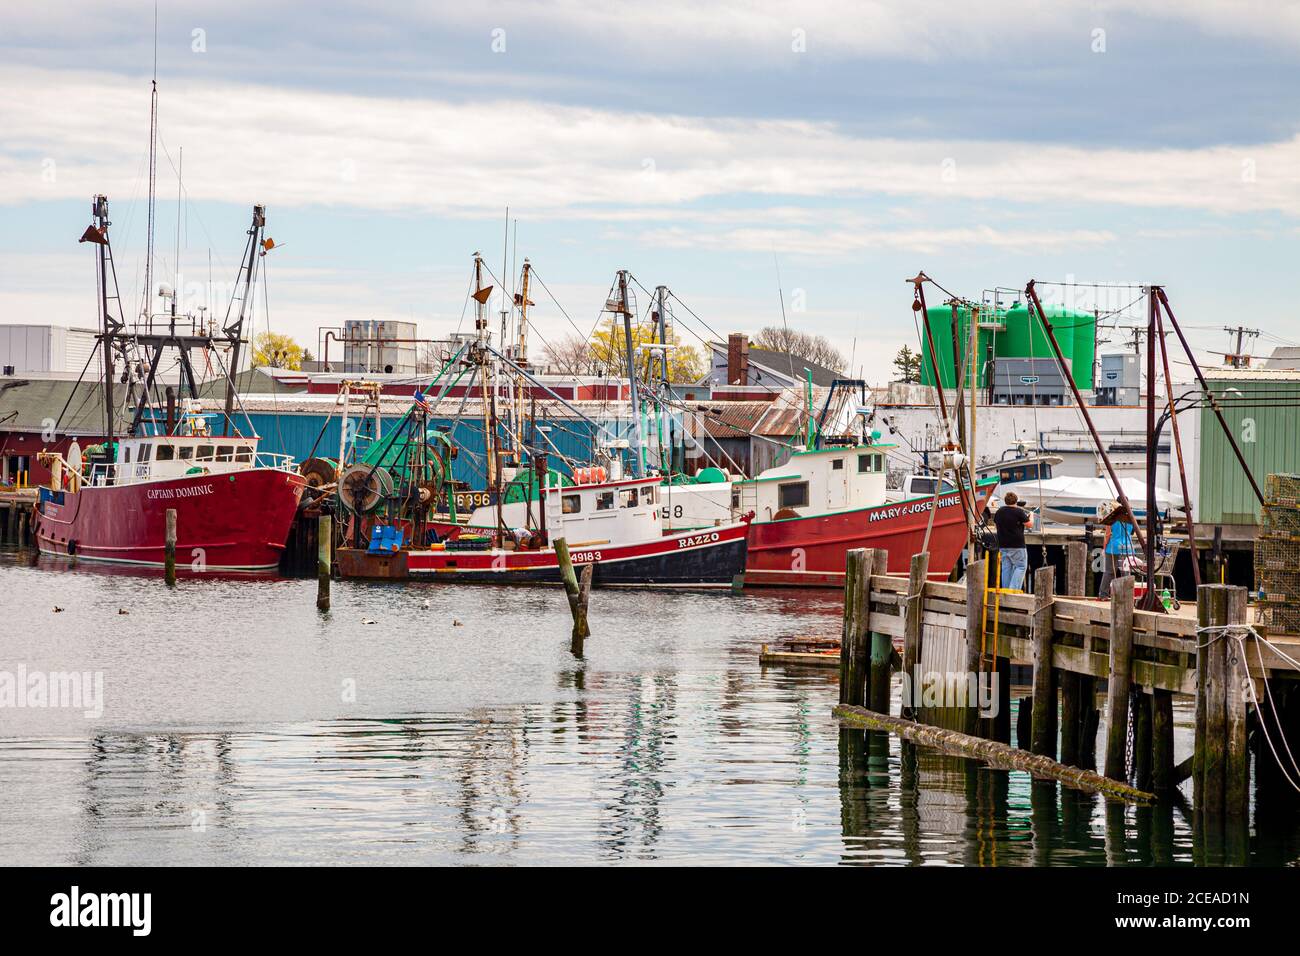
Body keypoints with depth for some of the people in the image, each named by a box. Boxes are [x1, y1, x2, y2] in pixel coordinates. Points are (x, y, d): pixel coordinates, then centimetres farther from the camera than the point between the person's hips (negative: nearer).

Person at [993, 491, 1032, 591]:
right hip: (1016, 545, -6)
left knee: (1006, 568, 10)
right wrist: (1031, 516, 16)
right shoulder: (1019, 512, -11)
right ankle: (1014, 588, -13)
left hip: (1002, 545, 6)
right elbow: (1029, 523, -4)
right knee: (1021, 566, 0)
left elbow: (995, 522, 22)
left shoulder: (999, 512, 7)